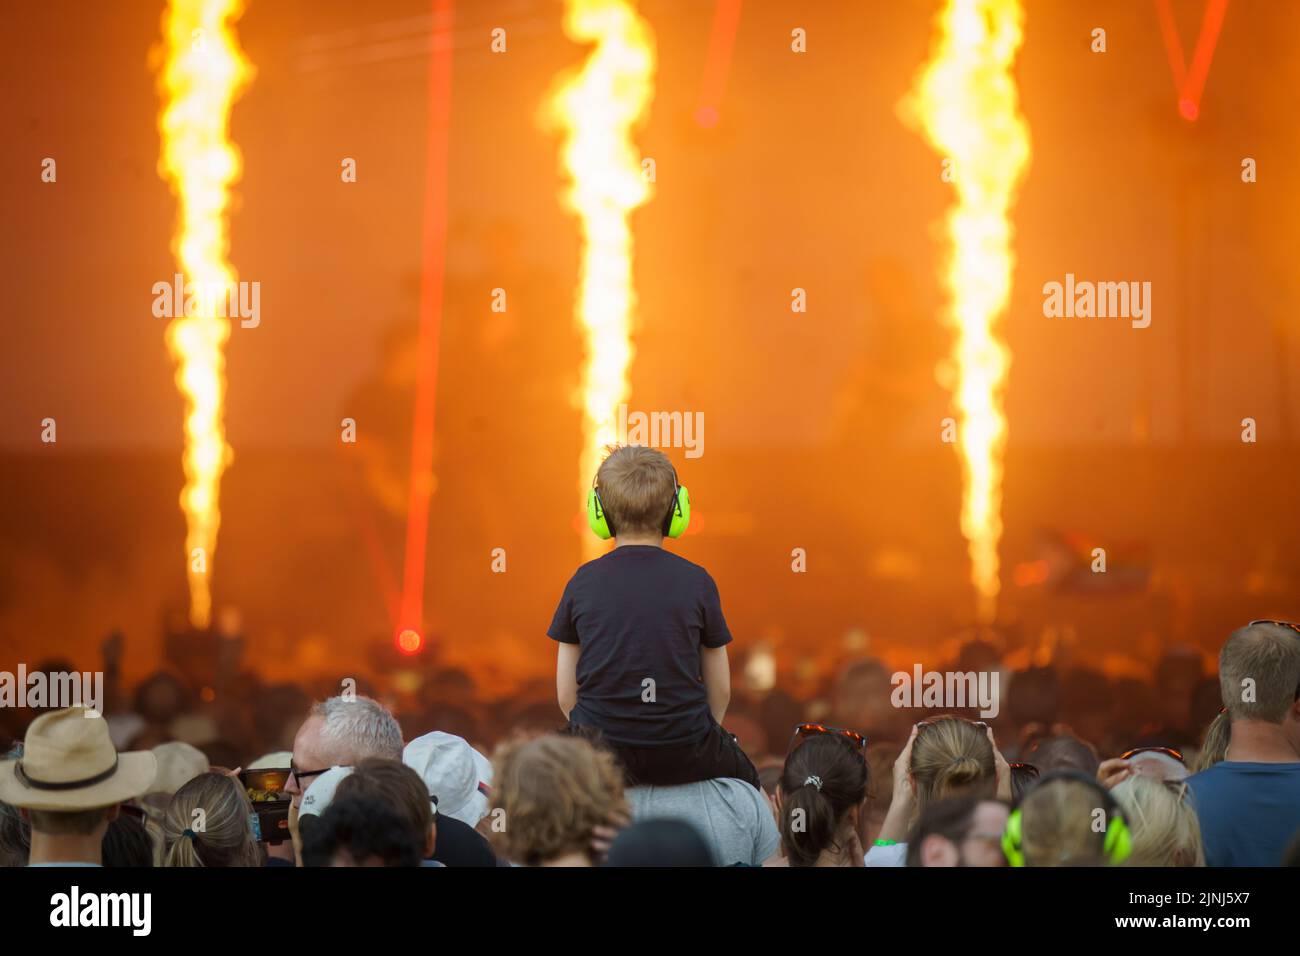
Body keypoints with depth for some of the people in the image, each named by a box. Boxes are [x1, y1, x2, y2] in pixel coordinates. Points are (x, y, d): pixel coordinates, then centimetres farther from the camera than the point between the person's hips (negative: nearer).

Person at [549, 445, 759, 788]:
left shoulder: (583, 582, 1)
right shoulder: (696, 582, -1)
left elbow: (566, 695, 4)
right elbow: (720, 690, 5)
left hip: (600, 757, 0)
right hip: (684, 755, 0)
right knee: (744, 778, 30)